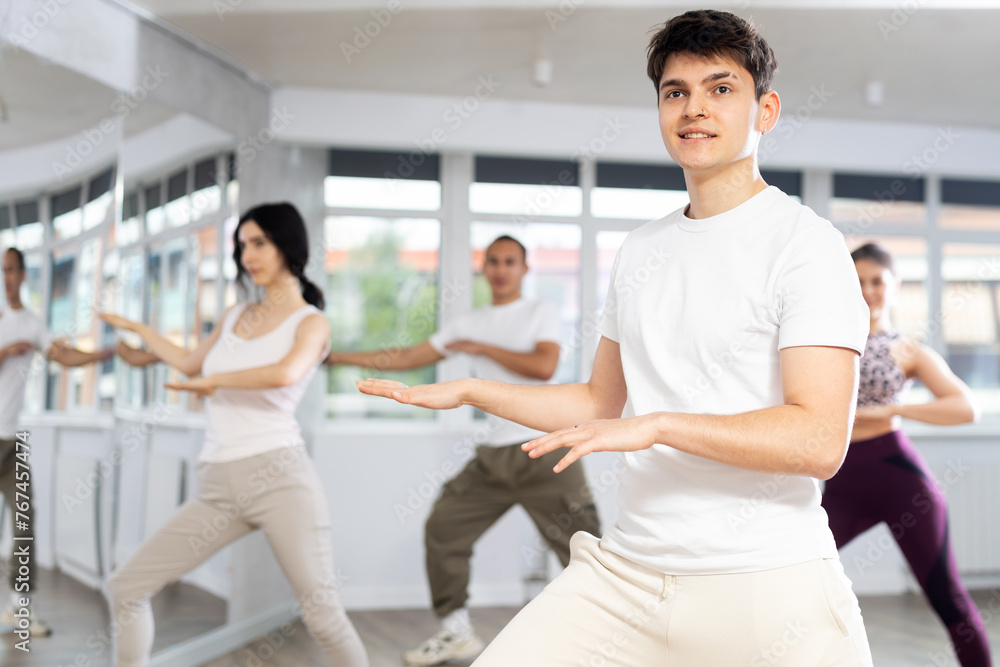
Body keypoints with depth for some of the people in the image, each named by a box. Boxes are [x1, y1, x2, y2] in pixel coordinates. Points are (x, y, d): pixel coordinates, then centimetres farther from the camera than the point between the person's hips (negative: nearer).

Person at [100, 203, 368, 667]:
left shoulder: (311, 321, 1)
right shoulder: (235, 316, 18)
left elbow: (286, 373, -22)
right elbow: (190, 365, 36)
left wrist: (214, 380, -9)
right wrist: (134, 327, 43)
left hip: (279, 476, -6)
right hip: (218, 486, 6)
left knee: (322, 614, -11)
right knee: (125, 588, 2)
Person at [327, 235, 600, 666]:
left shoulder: (541, 312, 1)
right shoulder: (469, 325, 14)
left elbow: (544, 366, -16)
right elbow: (406, 359, 15)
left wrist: (481, 348, -10)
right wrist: (338, 356, 13)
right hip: (495, 455, 5)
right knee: (443, 528, 5)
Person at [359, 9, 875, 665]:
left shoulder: (805, 242, -7)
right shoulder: (641, 249, 14)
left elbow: (820, 440, -16)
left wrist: (658, 426, -22)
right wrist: (465, 390, 18)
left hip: (764, 586, -4)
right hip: (624, 572, 5)